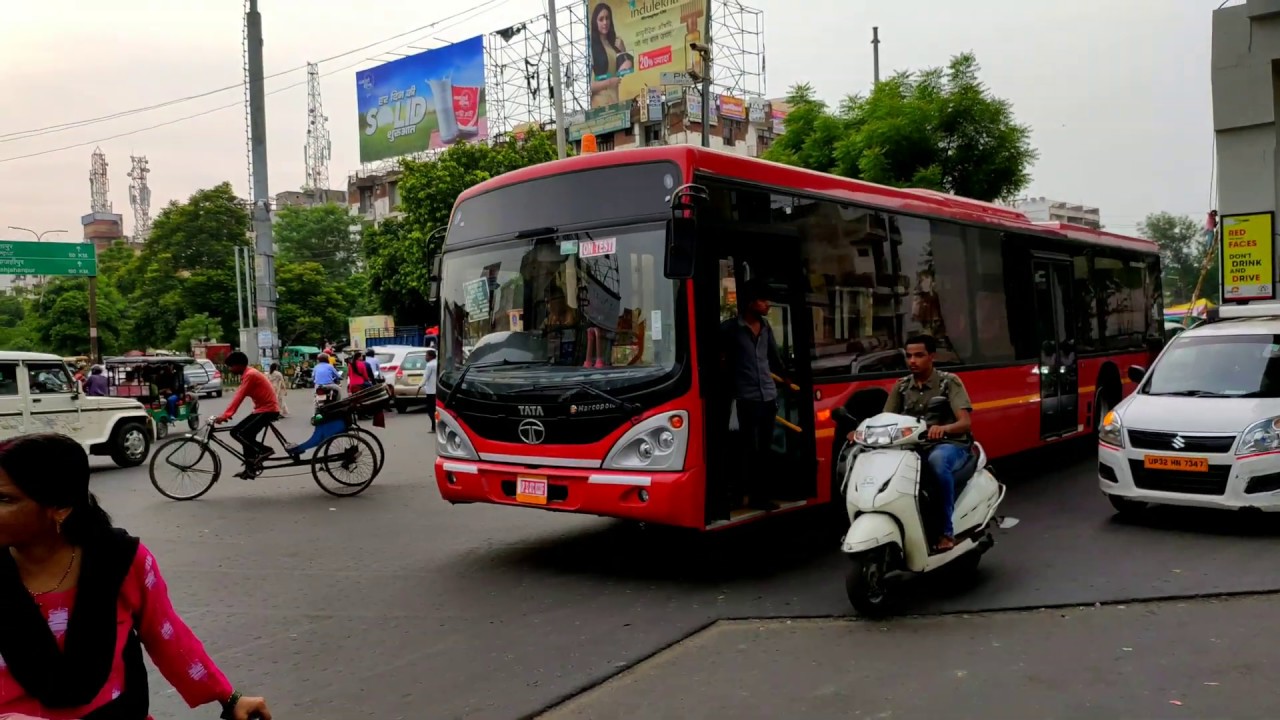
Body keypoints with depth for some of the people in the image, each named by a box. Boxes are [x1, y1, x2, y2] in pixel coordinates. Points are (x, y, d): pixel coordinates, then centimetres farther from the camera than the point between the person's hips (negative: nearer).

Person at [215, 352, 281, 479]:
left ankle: (264, 450, -4)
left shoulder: (250, 375, -17)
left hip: (268, 410, -10)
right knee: (247, 435, 9)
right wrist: (227, 414, 9)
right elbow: (239, 396, 14)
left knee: (239, 433, -17)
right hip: (262, 409, 10)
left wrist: (225, 415, -24)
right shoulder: (247, 374, 14)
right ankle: (249, 469, 14)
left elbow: (239, 397, -23)